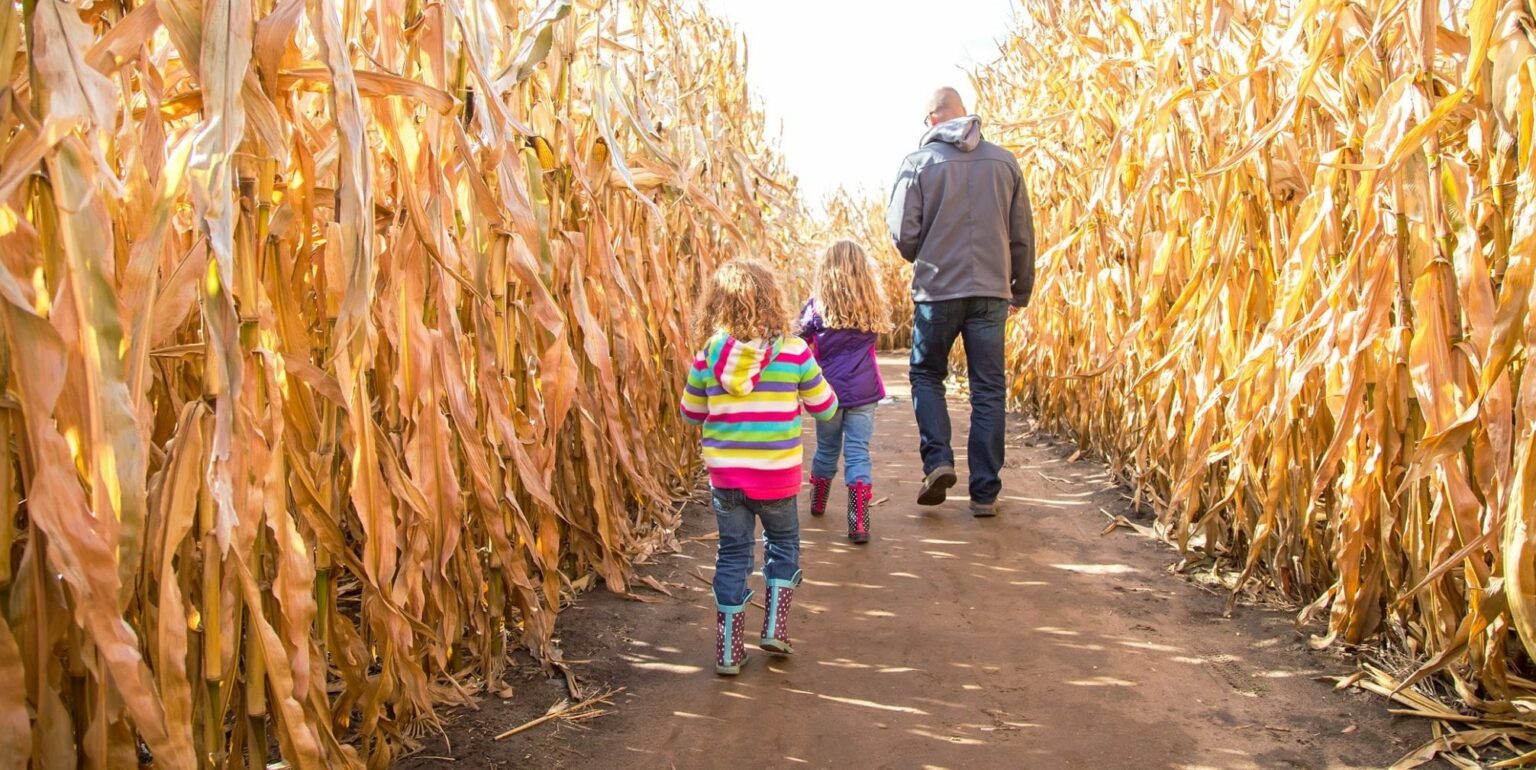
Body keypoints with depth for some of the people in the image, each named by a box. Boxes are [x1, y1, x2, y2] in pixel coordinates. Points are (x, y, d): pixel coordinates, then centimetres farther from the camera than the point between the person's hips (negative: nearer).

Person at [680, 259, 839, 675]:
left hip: (724, 475, 1)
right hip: (777, 474, -1)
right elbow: (826, 408, 1)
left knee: (732, 555, 14)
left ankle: (728, 651, 19)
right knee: (783, 543, 24)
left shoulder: (706, 358, -5)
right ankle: (775, 628, 21)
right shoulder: (794, 352, -10)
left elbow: (691, 413, 8)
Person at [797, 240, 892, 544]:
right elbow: (874, 336, 13)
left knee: (827, 449, 18)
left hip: (828, 391, 0)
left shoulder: (817, 306, -5)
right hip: (864, 392, 0)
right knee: (858, 453, 1)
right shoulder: (873, 308, 2)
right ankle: (859, 523, -9)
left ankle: (818, 504, 40)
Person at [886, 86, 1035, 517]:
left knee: (927, 375, 18)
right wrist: (1022, 290, 19)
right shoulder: (1004, 161, 5)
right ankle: (985, 492, 10)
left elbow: (903, 234, -6)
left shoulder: (919, 162, -3)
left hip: (937, 290, -2)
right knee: (988, 389, 8)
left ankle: (938, 460, 0)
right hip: (991, 292, 2)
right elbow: (1023, 235, 7)